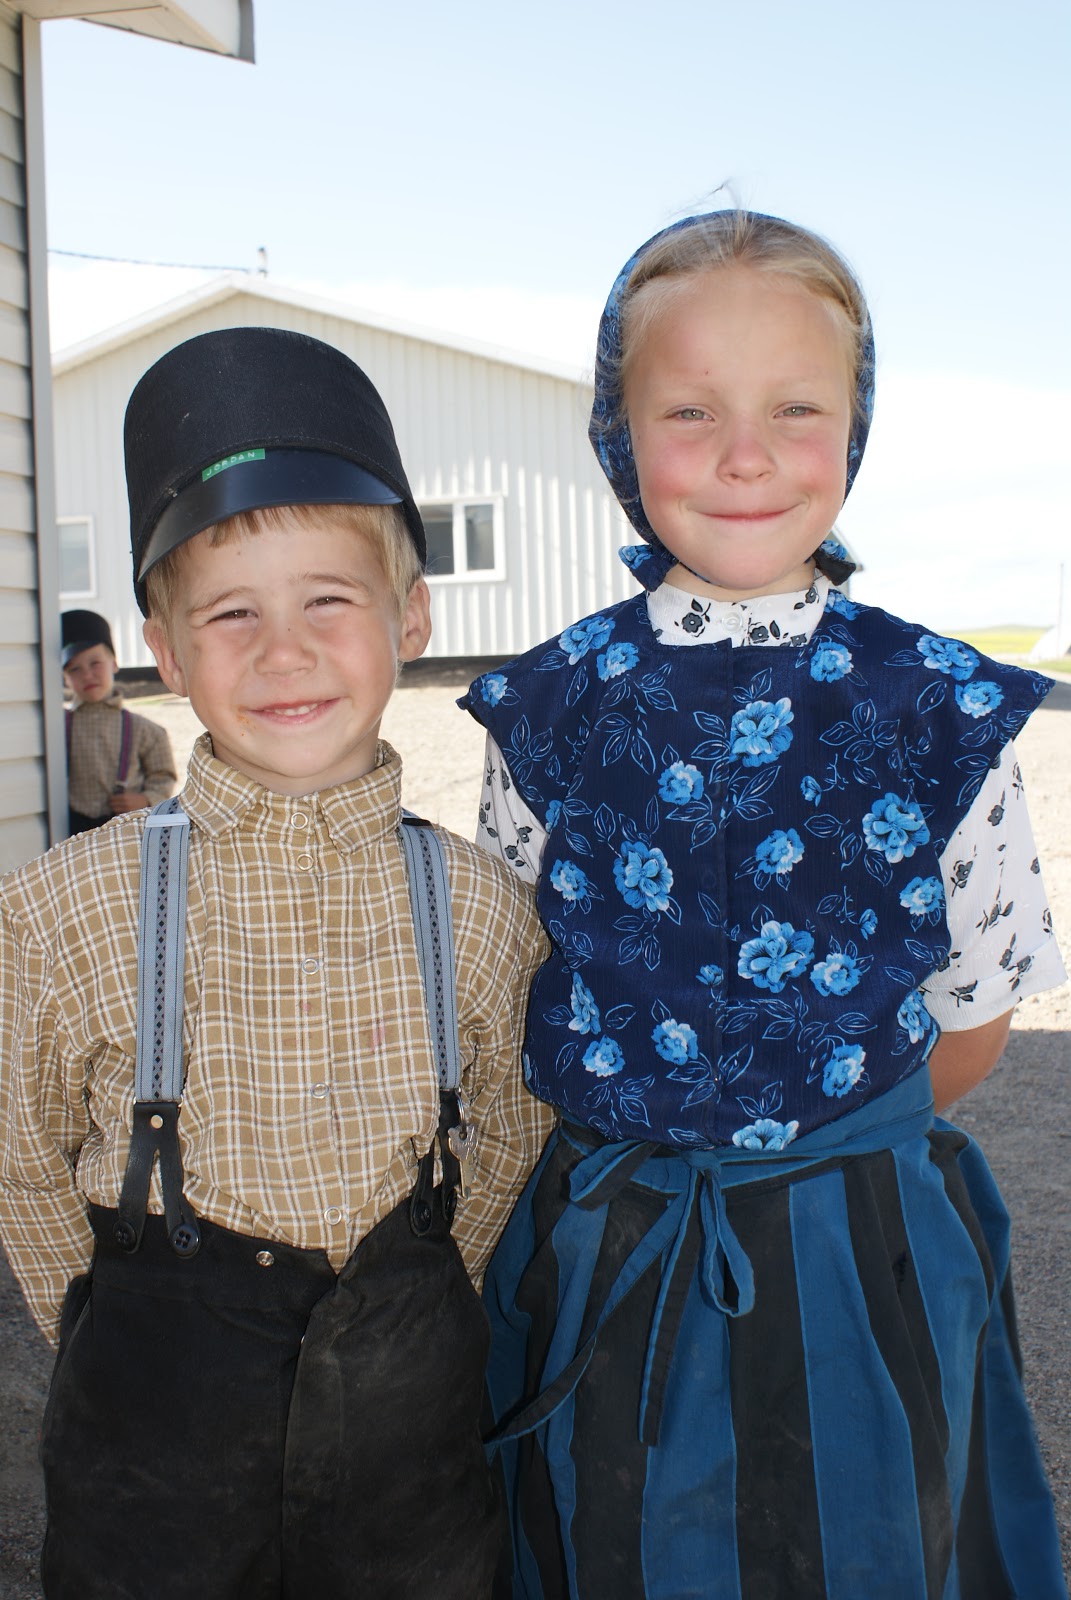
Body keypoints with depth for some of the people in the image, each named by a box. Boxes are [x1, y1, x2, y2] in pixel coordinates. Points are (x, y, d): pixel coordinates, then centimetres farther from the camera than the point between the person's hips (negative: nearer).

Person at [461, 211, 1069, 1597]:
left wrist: (826, 1131, 6)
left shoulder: (945, 714, -8)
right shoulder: (545, 712, -6)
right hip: (605, 1270, 1)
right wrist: (642, 1138, 3)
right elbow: (507, 987, 5)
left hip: (865, 1271, 0)